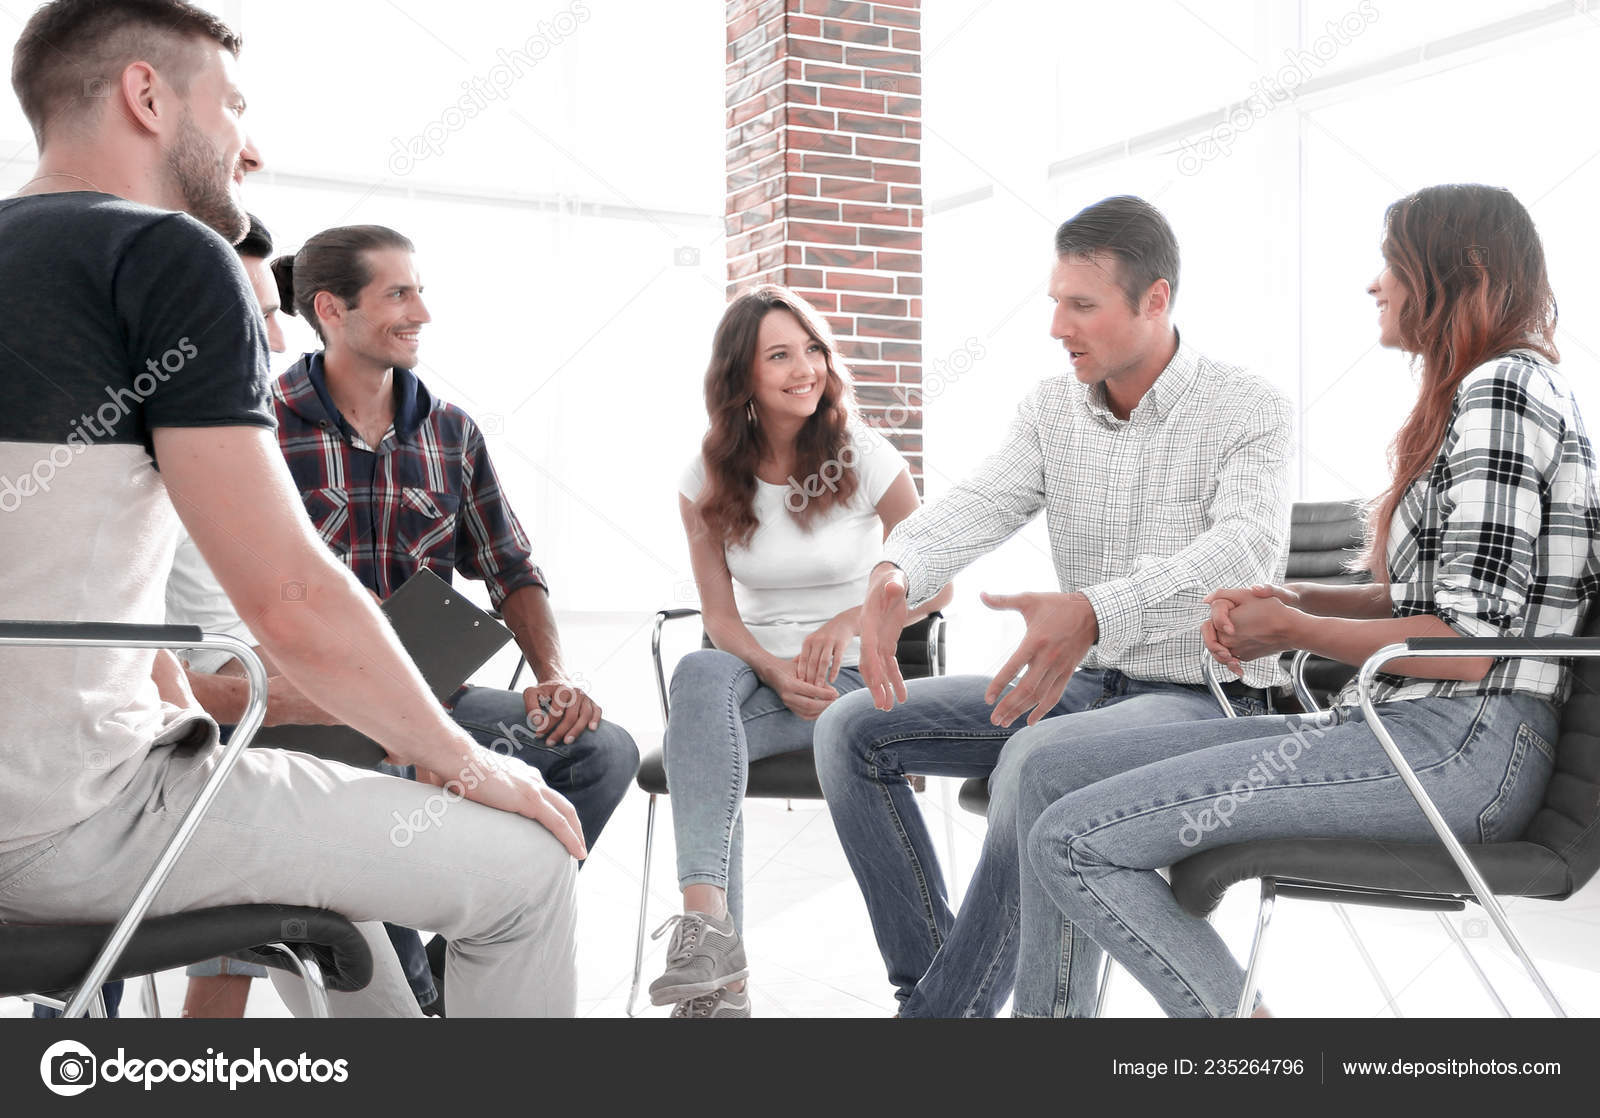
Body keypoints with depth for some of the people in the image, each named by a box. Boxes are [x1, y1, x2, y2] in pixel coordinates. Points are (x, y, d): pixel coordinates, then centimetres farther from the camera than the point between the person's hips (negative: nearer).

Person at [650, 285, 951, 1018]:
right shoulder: (706, 480, 3)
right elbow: (720, 614, 3)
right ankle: (710, 921, -47)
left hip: (854, 678, -2)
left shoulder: (862, 457, -3)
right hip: (757, 675, 2)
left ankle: (705, 920, -32)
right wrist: (776, 672, -17)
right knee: (700, 671, -34)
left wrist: (853, 618, -15)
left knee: (700, 713, -32)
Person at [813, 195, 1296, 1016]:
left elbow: (1247, 546, -28)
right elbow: (979, 504, -9)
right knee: (851, 730, -5)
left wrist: (1096, 611, -47)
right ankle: (936, 981, -4)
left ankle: (949, 1003, -23)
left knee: (1037, 759, -38)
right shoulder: (1051, 407, 6)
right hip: (1083, 686, 7)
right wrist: (896, 573, -34)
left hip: (1203, 700, -6)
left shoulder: (1247, 409, -11)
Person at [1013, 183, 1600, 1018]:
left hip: (1461, 746, -10)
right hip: (1399, 728, 11)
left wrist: (1295, 630, -6)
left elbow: (1469, 643, -18)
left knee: (1072, 841, -19)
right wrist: (1295, 598, 6)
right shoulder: (1469, 394, 22)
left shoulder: (1501, 387, -11)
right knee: (1052, 772, 5)